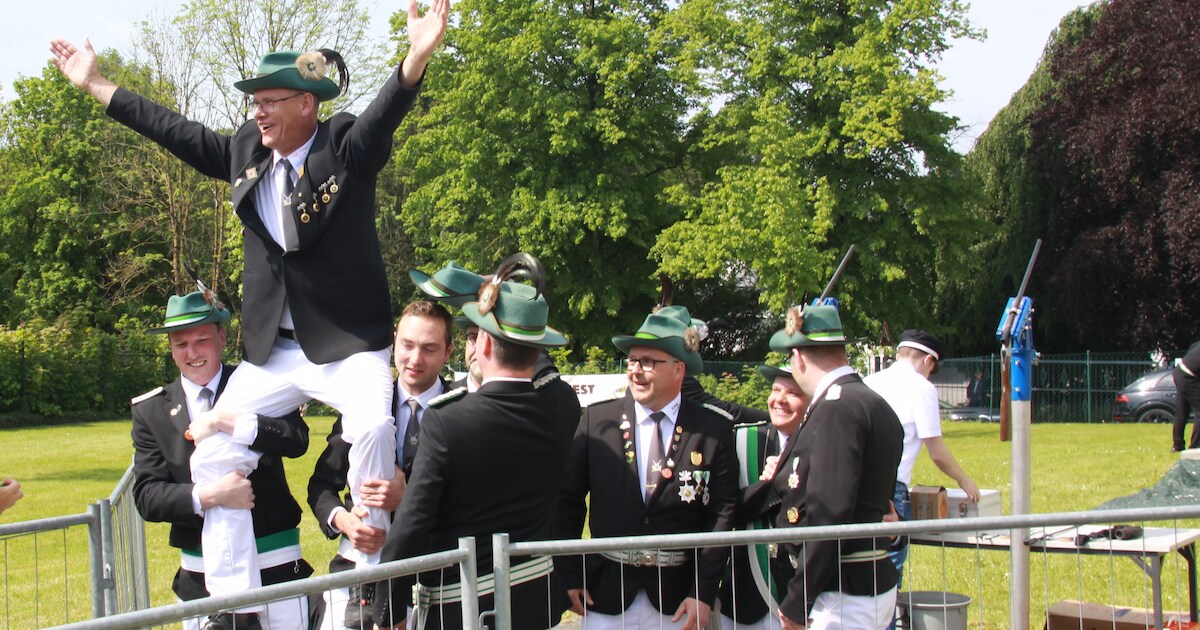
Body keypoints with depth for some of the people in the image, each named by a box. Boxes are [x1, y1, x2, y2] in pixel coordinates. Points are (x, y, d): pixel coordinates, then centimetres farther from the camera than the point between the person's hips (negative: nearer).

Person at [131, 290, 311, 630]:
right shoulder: (151, 411, 4)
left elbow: (297, 439, -15)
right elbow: (147, 496, -4)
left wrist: (231, 424, -25)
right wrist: (208, 495, -19)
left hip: (275, 570, -1)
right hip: (201, 576, 1)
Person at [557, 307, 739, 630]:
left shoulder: (714, 430, -3)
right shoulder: (597, 420, 0)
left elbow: (723, 513, -4)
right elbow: (568, 499, 3)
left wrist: (704, 593, -9)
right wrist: (570, 576, -1)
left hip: (677, 597, -1)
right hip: (606, 594, 1)